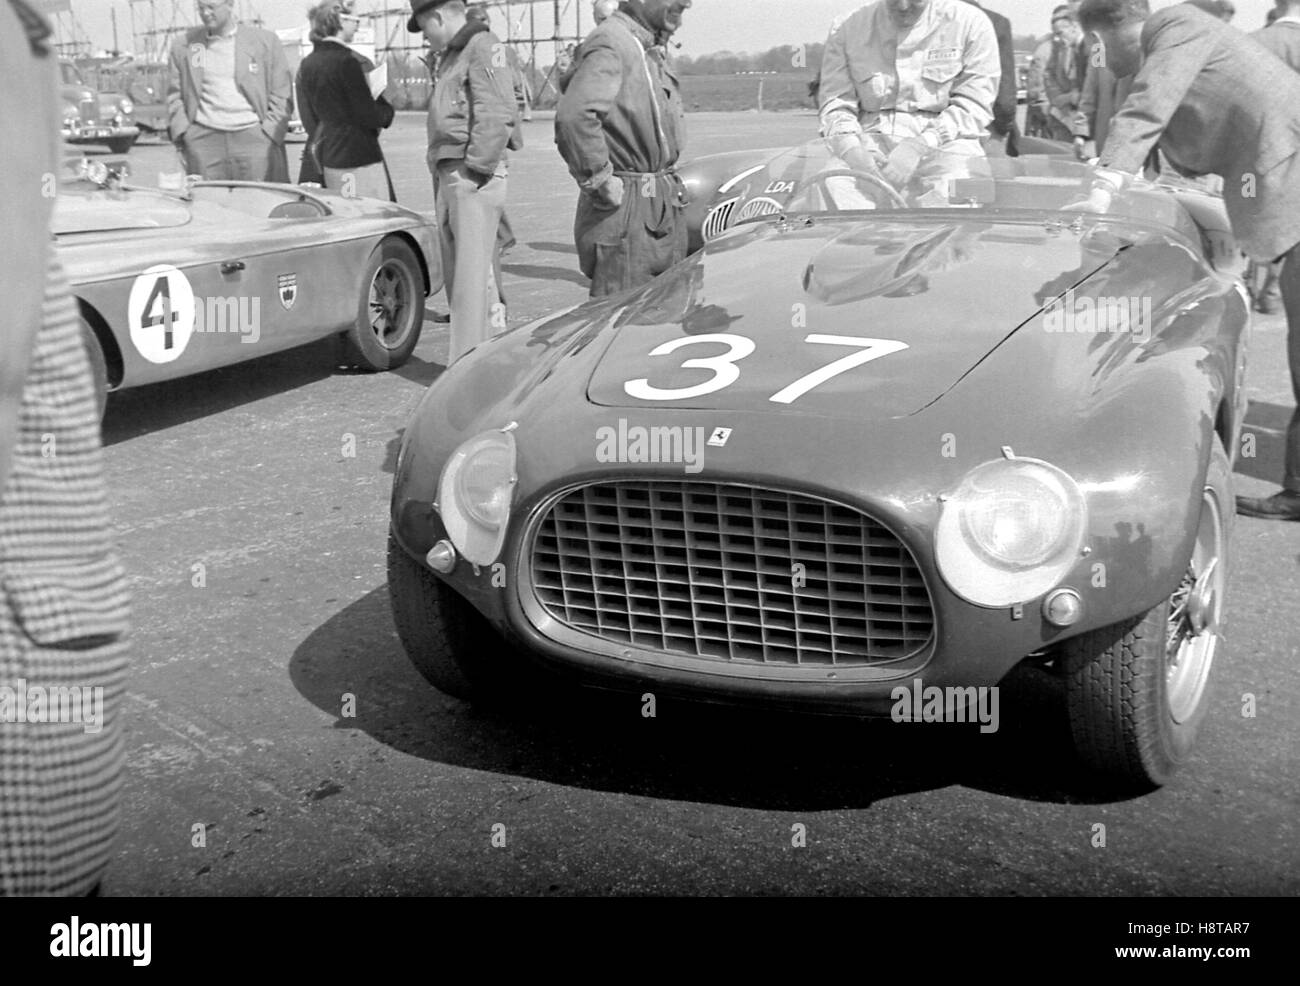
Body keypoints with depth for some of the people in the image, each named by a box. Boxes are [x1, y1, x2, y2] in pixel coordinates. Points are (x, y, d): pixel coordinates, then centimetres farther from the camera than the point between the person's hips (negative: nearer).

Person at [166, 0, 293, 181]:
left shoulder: (265, 41, 8)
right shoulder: (183, 45, 14)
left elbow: (282, 96, 6)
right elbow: (174, 96, 15)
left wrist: (269, 134, -5)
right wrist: (181, 133, 1)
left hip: (254, 136, -1)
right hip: (203, 138, 2)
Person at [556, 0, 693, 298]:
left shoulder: (652, 49, 15)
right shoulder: (610, 42, -15)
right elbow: (574, 117, -31)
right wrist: (600, 181, -24)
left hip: (663, 208, 10)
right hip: (626, 211, -10)